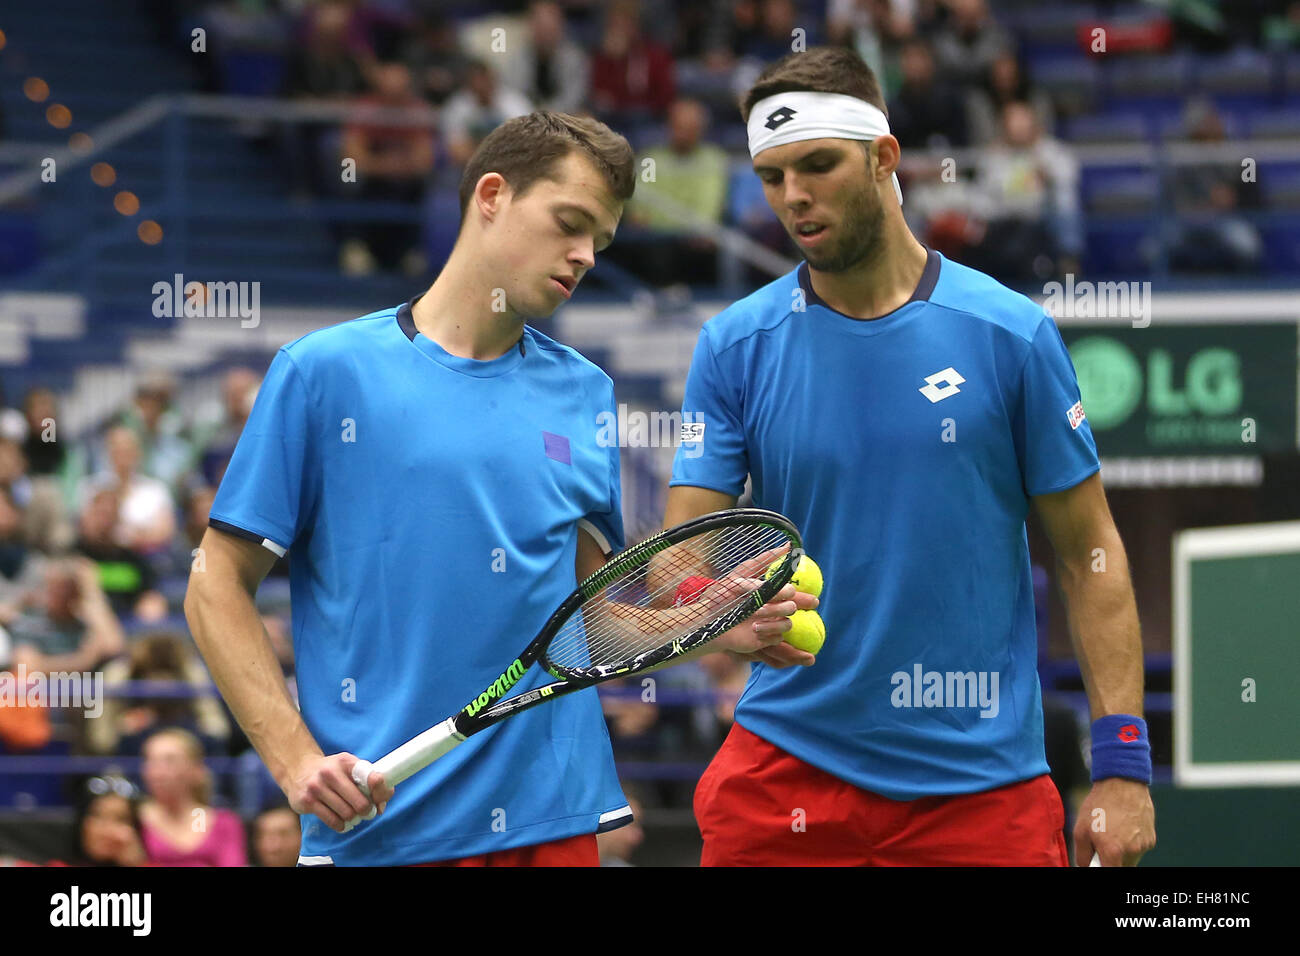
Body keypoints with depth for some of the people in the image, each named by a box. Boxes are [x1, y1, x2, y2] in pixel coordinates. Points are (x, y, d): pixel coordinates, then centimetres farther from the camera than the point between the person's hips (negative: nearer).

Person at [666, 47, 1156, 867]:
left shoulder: (1012, 334, -3)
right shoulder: (735, 346, 1)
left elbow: (1088, 552, 1)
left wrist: (1123, 763, -6)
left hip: (980, 781, -1)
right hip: (788, 762, 1)